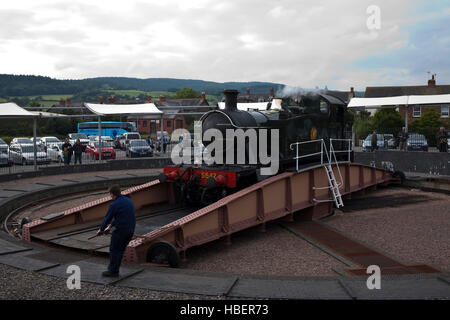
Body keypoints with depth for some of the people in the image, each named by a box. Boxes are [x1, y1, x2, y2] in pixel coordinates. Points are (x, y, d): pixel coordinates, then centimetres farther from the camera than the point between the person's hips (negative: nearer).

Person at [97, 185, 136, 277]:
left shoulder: (114, 205, -14)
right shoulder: (128, 200, 11)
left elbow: (107, 218, -4)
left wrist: (101, 230, 12)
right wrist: (110, 226, 25)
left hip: (120, 230, -7)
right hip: (131, 230, 8)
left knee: (114, 250, 6)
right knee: (120, 250, 16)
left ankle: (112, 271, 11)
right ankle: (115, 270, 22)